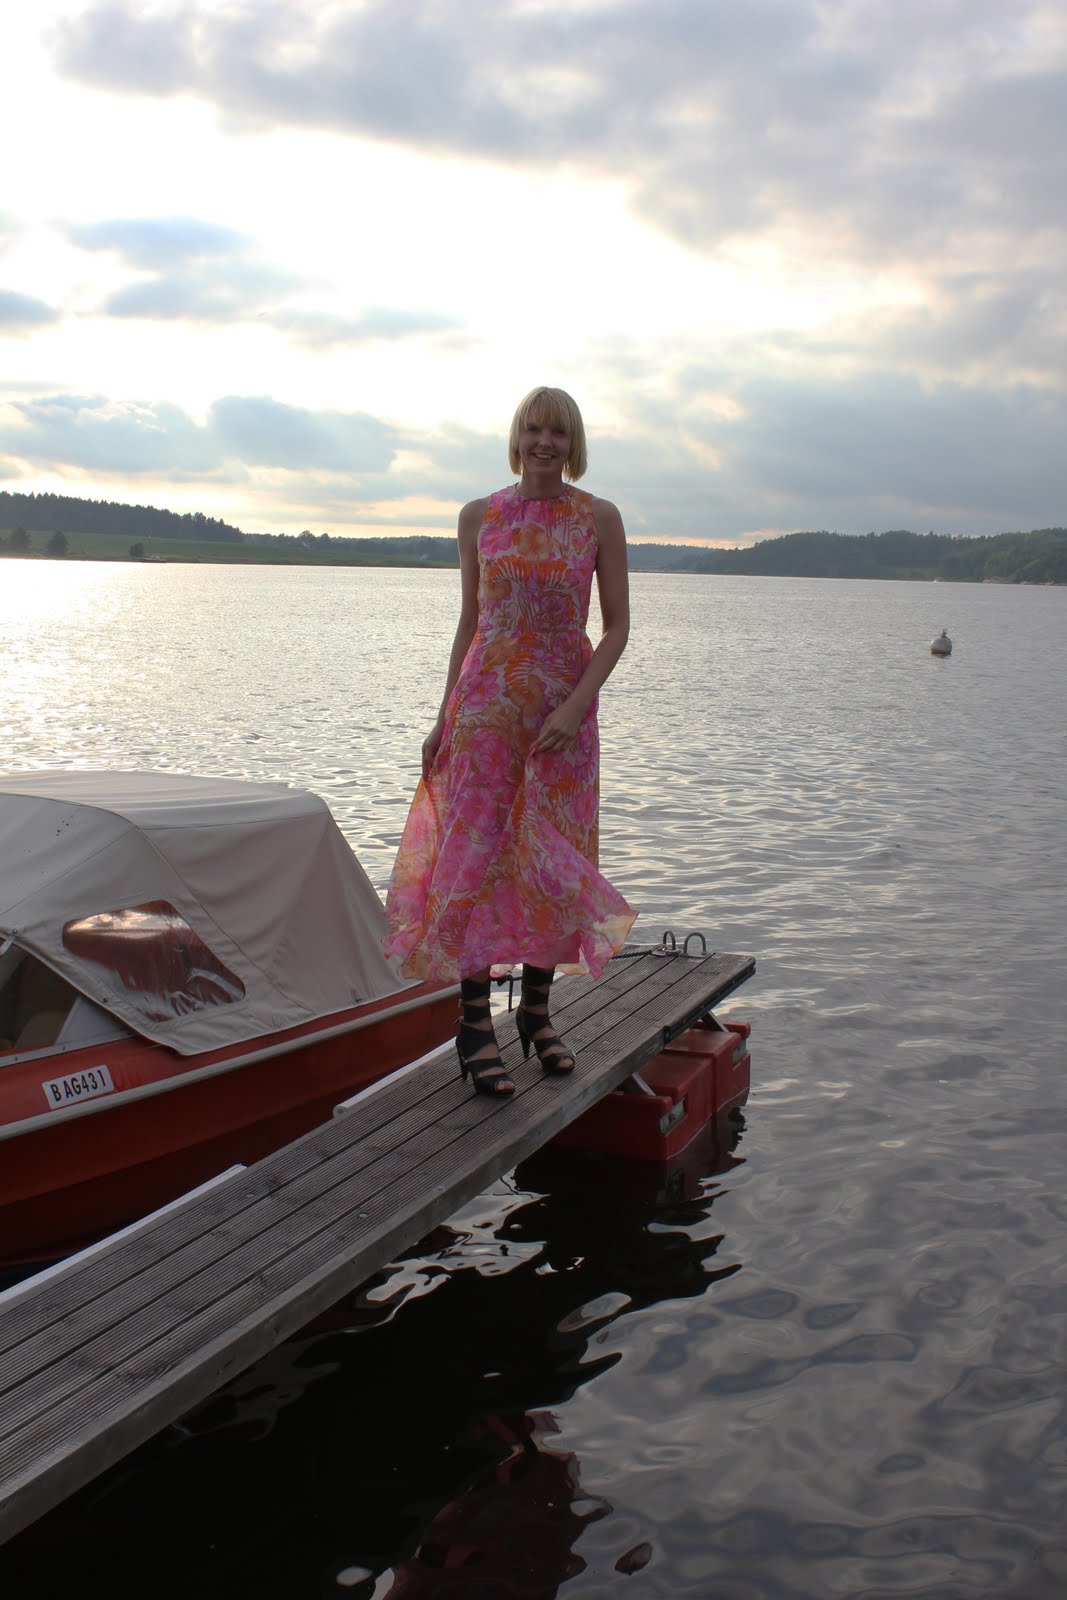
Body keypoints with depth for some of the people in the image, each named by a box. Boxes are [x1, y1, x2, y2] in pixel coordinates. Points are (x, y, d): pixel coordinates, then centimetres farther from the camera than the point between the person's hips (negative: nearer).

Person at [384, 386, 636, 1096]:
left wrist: (575, 706, -13)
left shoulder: (599, 519, 1)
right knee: (475, 851, -3)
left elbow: (617, 626, -1)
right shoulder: (480, 517, 4)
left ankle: (537, 1011, 20)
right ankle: (475, 1021, 6)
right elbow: (470, 622, 10)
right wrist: (444, 717, 6)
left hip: (566, 708, 0)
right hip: (486, 700, 0)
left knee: (555, 858, 5)